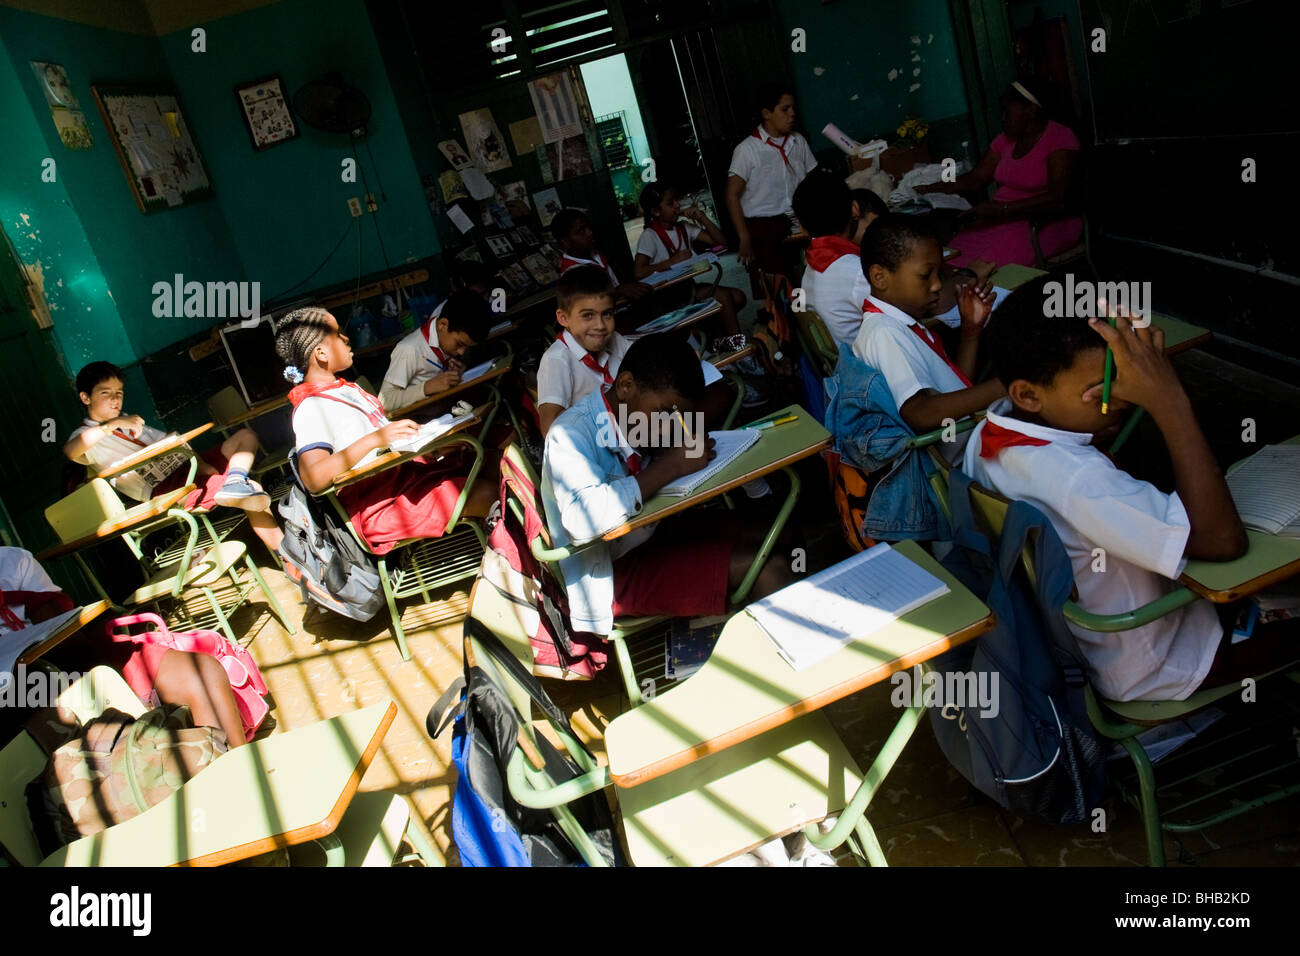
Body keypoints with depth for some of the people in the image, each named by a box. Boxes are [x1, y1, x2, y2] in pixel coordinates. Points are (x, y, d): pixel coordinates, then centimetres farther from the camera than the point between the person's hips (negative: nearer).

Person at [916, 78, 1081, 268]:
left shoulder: (1060, 138, -7)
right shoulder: (1007, 138, 17)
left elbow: (1058, 199, -19)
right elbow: (975, 179, 18)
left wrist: (1003, 209, -25)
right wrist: (930, 189, 5)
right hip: (1003, 220, 7)